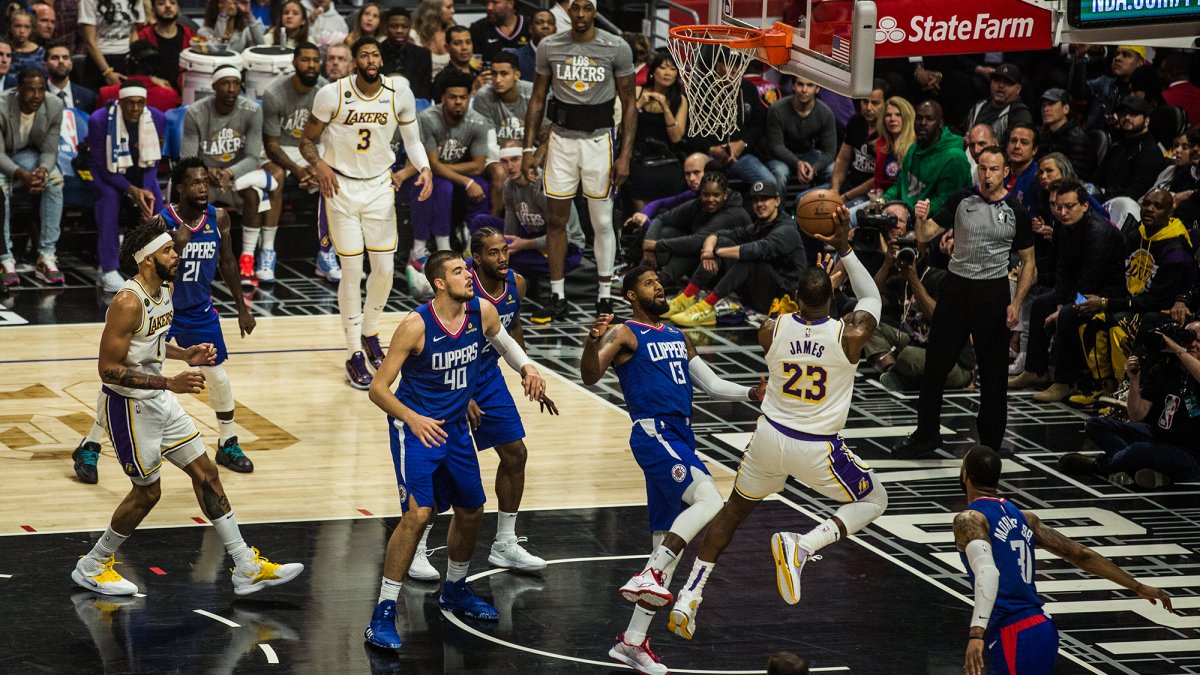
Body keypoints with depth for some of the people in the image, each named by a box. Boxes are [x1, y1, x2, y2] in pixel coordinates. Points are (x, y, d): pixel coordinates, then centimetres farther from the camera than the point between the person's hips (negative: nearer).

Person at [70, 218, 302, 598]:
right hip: (129, 406, -9)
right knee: (147, 492, 4)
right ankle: (92, 567, 24)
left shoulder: (165, 288, 3)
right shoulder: (128, 303, -26)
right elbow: (108, 368, -26)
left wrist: (185, 355, 2)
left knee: (206, 473, 9)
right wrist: (169, 383, -29)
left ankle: (247, 568, 15)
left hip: (159, 400, 9)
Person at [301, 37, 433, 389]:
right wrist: (319, 165, -23)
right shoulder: (332, 94, -14)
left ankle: (370, 334, 31)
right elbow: (307, 139, -3)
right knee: (352, 272, -3)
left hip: (380, 186, 3)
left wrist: (424, 168, -13)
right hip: (341, 187, -3)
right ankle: (354, 354, 6)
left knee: (385, 269, 5)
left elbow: (412, 139, 6)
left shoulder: (399, 93, -7)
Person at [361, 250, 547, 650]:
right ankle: (383, 613, -13)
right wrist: (412, 418, -35)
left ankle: (454, 591, 41)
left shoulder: (483, 313, -8)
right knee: (419, 513, -20)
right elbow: (378, 388, -20)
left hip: (455, 427, 7)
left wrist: (526, 367, -2)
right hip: (415, 427, -7)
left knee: (471, 511, 16)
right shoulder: (416, 326, -23)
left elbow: (503, 342, 18)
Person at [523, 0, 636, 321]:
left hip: (598, 140, -2)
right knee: (556, 220, 5)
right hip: (561, 138, 2)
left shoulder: (616, 48, -7)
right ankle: (557, 298, 14)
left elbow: (629, 104, -2)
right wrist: (529, 149, 3)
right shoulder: (549, 47, 0)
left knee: (602, 222, 4)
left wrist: (625, 155, -9)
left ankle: (605, 299, 14)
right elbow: (537, 100, 8)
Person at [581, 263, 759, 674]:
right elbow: (590, 377, -17)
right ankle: (649, 577, -29)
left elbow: (711, 385, 28)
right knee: (709, 500, -31)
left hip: (681, 439, 8)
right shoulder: (625, 335, -1)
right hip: (654, 434, -8)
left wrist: (750, 393, 12)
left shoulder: (679, 338, 23)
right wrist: (593, 341, -36)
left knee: (668, 545, 7)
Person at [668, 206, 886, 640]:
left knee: (734, 510, 24)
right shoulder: (850, 335, -17)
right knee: (875, 501, 19)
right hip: (818, 450, -3)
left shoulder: (771, 330, -10)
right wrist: (844, 249, 6)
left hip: (770, 437, 3)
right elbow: (872, 297, 5)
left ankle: (689, 596, 16)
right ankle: (803, 545, -7)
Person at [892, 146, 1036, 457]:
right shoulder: (961, 201, 1)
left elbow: (1029, 262, 3)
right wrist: (921, 220, -25)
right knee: (936, 362, 5)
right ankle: (926, 434, 17)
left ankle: (990, 441, 14)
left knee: (993, 370, 3)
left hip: (993, 292, -2)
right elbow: (926, 236, -1)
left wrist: (1016, 303, -8)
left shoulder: (1016, 212, -2)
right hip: (956, 287, 2)